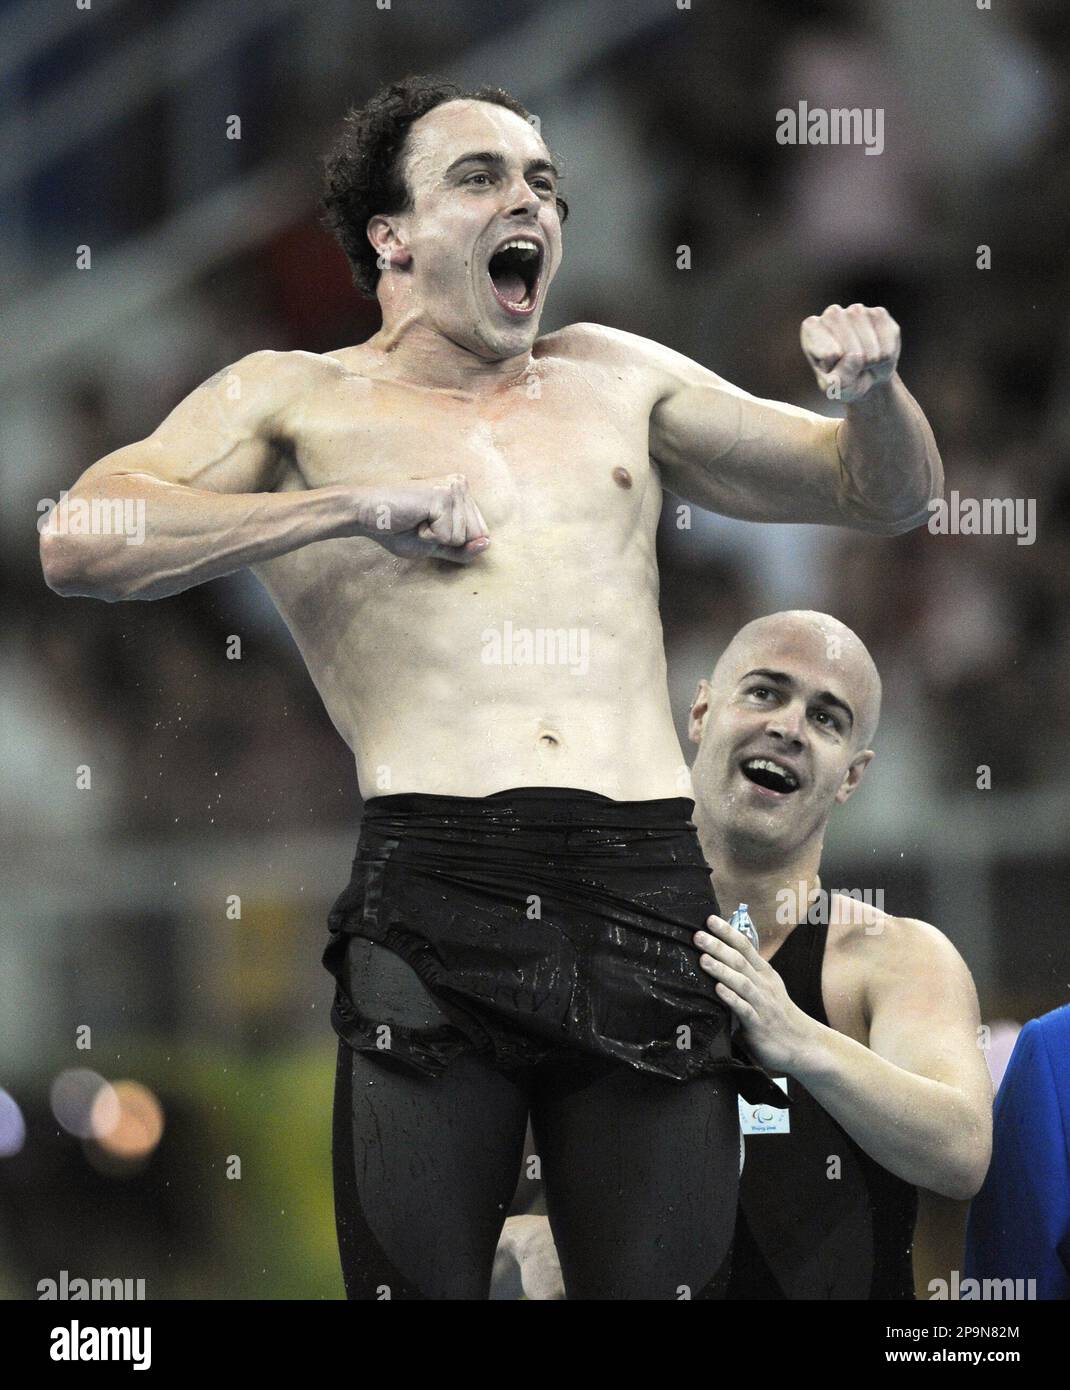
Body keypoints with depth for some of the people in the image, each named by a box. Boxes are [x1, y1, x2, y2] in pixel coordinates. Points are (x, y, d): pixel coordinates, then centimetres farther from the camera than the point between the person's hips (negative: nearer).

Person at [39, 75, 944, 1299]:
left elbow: (889, 496, 29)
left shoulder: (613, 381, 24)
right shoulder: (297, 400, 13)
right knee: (415, 1282, -6)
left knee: (664, 1284, -2)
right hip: (436, 893, -3)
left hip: (647, 896, 3)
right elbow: (78, 543, -4)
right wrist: (354, 508, -7)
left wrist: (874, 393, 6)